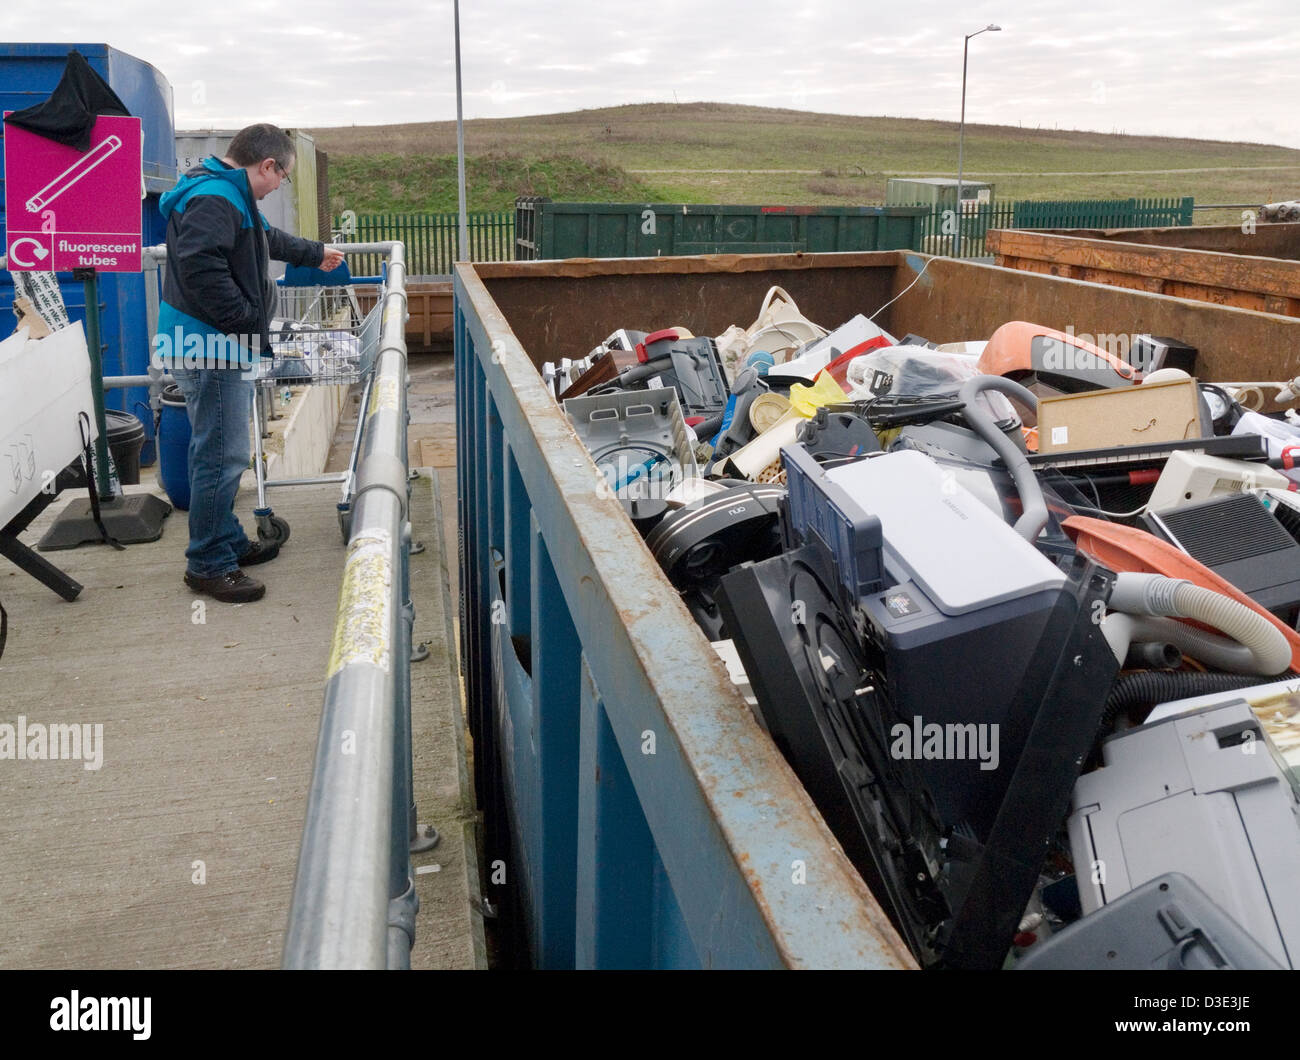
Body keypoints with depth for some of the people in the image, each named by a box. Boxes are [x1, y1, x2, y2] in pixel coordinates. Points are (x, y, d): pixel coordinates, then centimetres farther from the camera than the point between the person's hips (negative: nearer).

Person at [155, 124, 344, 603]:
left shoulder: (230, 197, 19)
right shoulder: (214, 199, -17)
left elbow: (267, 238, 38)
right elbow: (199, 266, -30)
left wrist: (316, 252, 51)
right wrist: (249, 321, -24)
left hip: (214, 347, 11)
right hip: (209, 348, -11)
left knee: (215, 453, 19)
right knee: (222, 456, -6)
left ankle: (228, 542, 31)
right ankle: (208, 564, 4)